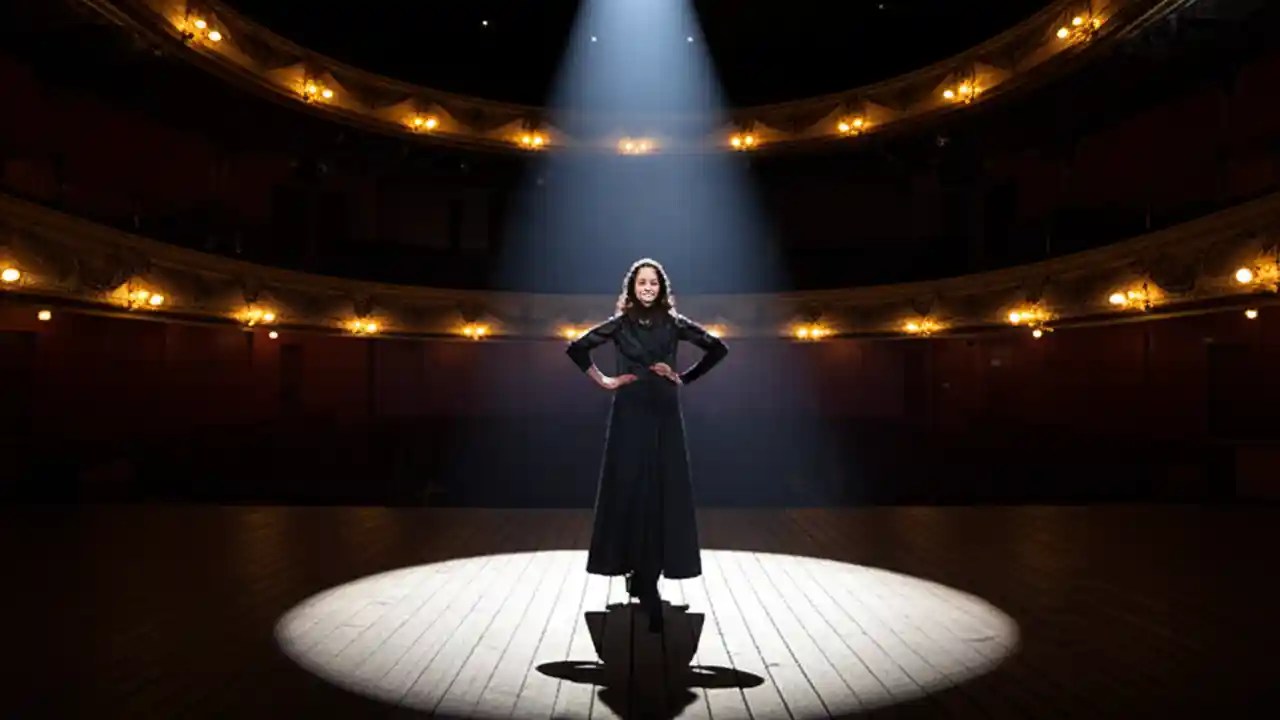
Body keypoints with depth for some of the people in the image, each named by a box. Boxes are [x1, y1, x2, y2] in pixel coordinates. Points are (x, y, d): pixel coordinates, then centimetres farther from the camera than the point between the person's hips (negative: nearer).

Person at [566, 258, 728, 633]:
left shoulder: (674, 323, 4)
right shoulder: (619, 324, 3)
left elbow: (718, 347, 8)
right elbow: (577, 347, 7)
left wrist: (685, 377, 5)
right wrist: (602, 379, 3)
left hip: (664, 414, 1)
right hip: (630, 415, -1)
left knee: (663, 491, 0)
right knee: (631, 490, -4)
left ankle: (645, 574, 12)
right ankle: (642, 576, 0)